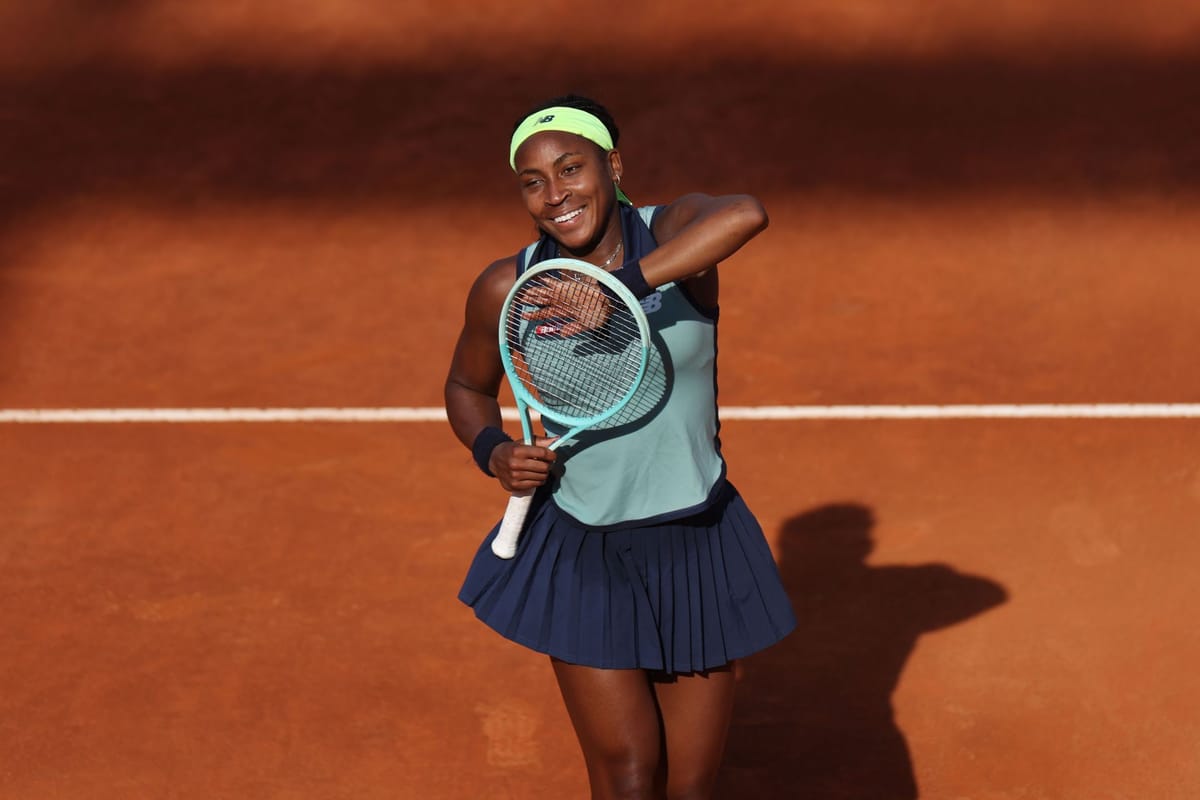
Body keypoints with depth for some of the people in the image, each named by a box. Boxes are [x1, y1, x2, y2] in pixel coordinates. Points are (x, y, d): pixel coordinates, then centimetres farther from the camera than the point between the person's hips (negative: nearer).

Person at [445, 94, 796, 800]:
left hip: (697, 551, 0)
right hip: (584, 561, 0)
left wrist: (618, 289, -42)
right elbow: (466, 386, 13)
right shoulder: (508, 289, -6)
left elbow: (747, 213, -37)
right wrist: (494, 452, -8)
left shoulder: (676, 231, -11)